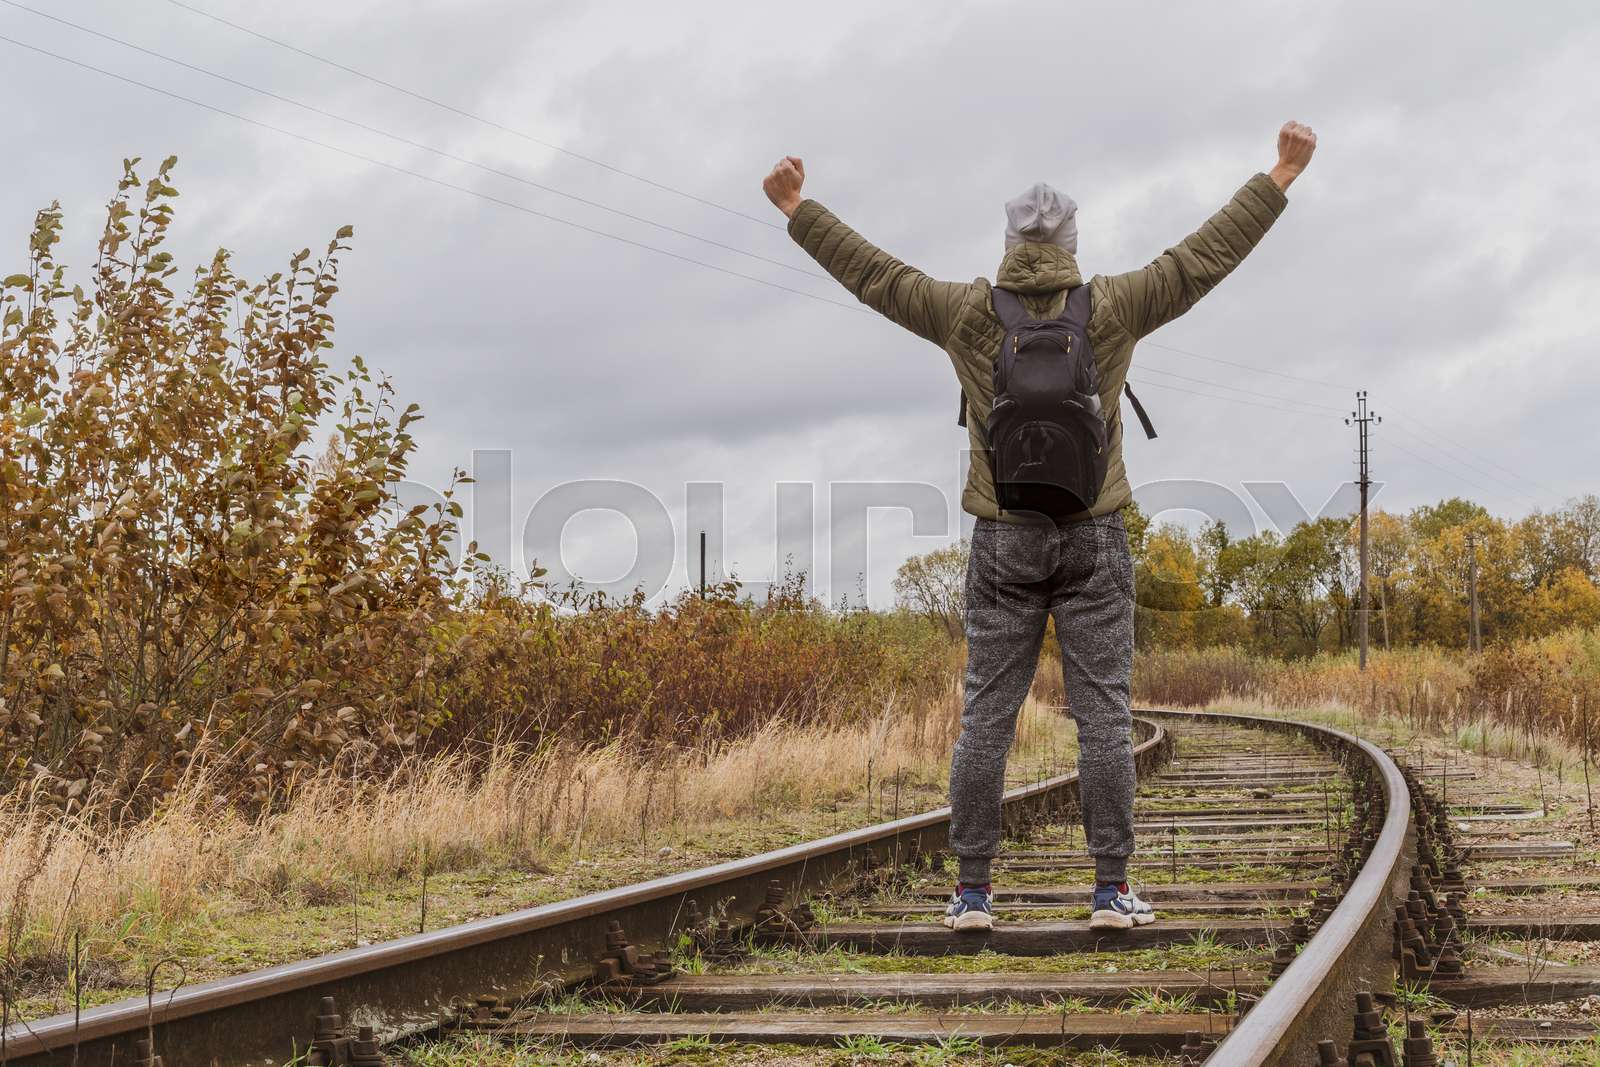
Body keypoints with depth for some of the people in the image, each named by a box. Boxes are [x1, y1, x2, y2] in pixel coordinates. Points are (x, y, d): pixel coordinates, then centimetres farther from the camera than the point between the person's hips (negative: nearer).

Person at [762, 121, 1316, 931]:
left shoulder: (969, 315, -2)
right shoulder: (1110, 311, -4)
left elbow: (872, 273, 6)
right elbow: (1209, 254, 0)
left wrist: (797, 209, 18)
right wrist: (1280, 178, 8)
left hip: (1004, 545, 1)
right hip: (1094, 541, -1)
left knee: (985, 720, 3)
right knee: (1103, 717, 1)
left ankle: (972, 892, 2)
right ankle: (1112, 891, -1)